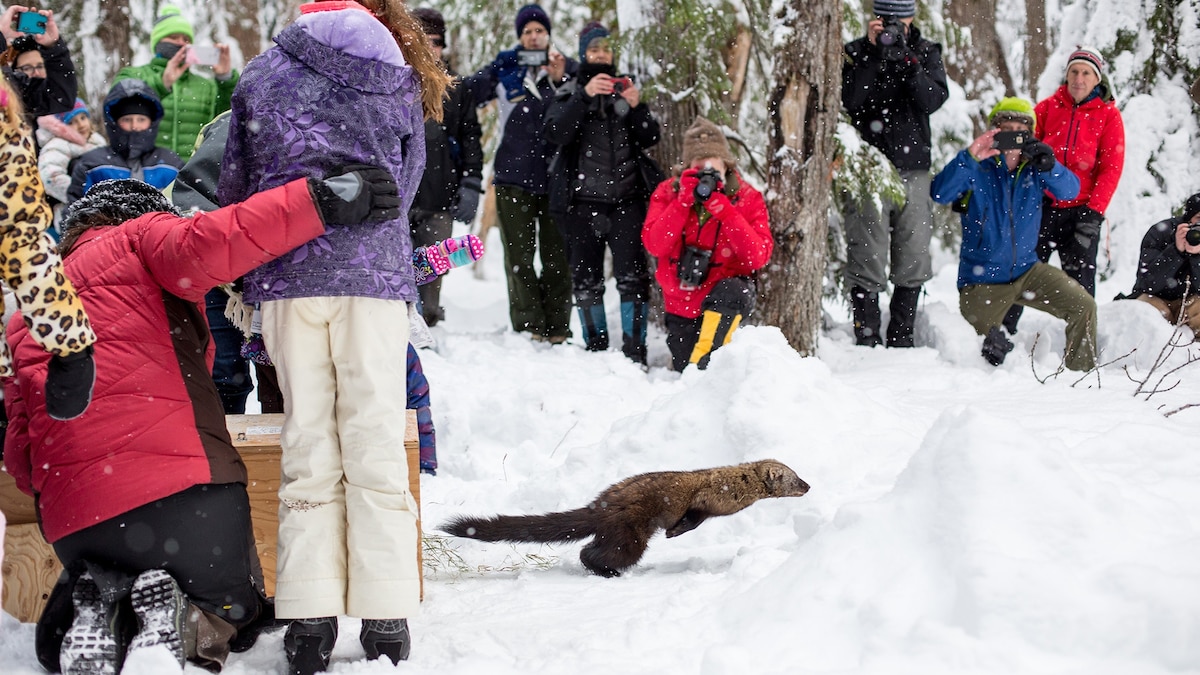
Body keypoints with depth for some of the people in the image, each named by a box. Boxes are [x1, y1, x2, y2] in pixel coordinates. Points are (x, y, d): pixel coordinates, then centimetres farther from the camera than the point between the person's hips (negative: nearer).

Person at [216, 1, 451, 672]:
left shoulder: (262, 74, 12)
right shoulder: (400, 79, 12)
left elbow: (235, 186, 16)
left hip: (286, 273, 1)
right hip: (376, 271, -1)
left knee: (308, 445, 4)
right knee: (375, 444, 1)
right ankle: (386, 621, 0)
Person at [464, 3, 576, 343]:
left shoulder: (568, 68, 9)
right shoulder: (503, 68, 8)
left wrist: (560, 81, -16)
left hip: (556, 177, 0)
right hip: (514, 177, 0)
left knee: (557, 256, 2)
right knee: (519, 255, -3)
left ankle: (557, 326, 6)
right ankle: (528, 325, -1)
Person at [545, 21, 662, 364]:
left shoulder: (625, 91, 13)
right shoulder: (568, 95, 8)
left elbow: (650, 139, 4)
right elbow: (556, 133, -12)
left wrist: (637, 107, -15)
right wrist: (585, 95, -24)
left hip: (626, 199, 0)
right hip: (582, 203, 0)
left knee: (632, 274, -10)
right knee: (586, 278, 4)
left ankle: (635, 349, -10)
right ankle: (595, 346, 15)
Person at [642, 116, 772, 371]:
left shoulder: (746, 198, -6)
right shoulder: (668, 192, -2)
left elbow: (758, 256, -18)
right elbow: (655, 245, -16)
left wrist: (723, 209, -25)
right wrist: (684, 200, -23)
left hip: (727, 301, -2)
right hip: (682, 305, 3)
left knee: (730, 291, -38)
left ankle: (704, 362, -26)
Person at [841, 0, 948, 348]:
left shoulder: (926, 52, 10)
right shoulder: (856, 52, 3)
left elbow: (934, 99, -6)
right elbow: (849, 100, -13)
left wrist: (907, 61, -17)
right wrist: (872, 53, -18)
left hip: (913, 168, 3)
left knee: (913, 259, 5)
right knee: (867, 258, -9)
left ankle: (901, 337, 15)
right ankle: (867, 337, -4)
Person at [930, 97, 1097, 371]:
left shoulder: (1033, 168, -1)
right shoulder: (977, 169, -11)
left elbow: (1069, 190, -19)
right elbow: (940, 194, -27)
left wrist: (1049, 166, -40)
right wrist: (969, 158, -40)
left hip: (1026, 269, 3)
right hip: (982, 280, -3)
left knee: (1083, 307, -11)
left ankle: (1082, 372, 5)